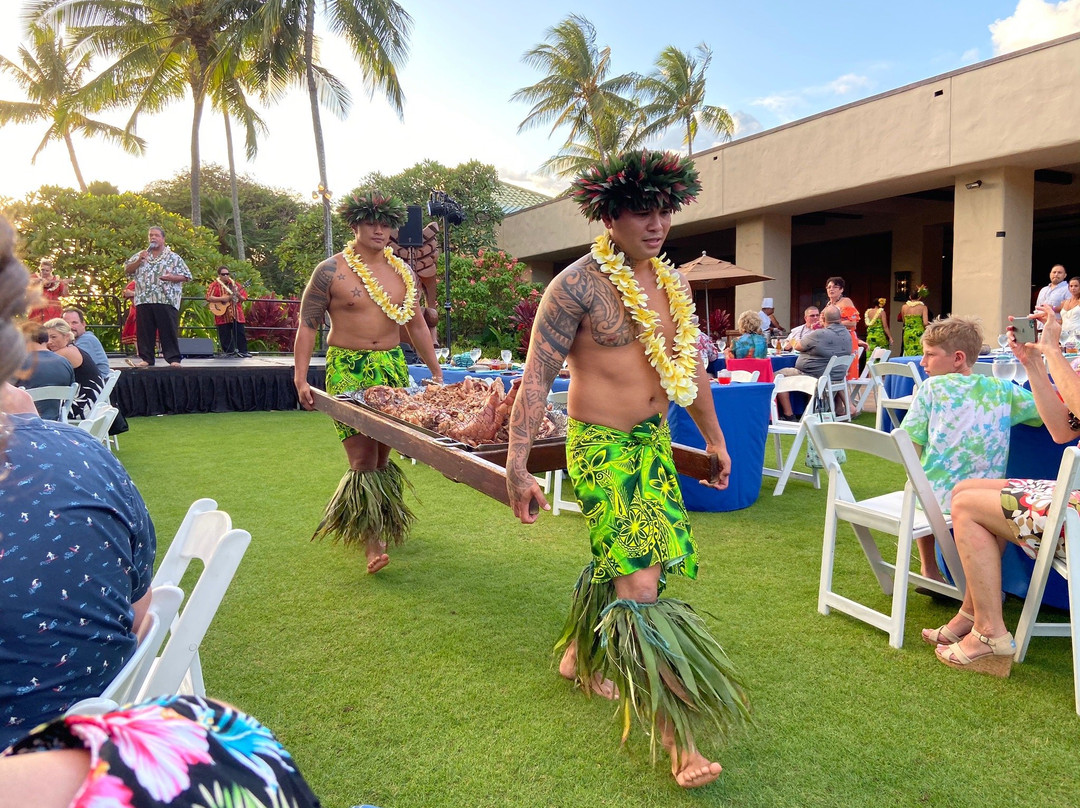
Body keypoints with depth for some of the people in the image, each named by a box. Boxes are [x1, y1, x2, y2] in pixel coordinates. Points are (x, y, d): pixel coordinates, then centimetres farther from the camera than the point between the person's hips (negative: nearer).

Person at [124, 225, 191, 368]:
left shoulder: (174, 257, 7)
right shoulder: (140, 255, 17)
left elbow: (186, 276, 4)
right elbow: (127, 270, 11)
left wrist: (172, 277, -14)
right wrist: (139, 261, -4)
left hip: (166, 301, -3)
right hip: (144, 300, 3)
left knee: (169, 331, -4)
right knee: (145, 331, 4)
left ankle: (173, 358, -1)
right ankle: (146, 359, 11)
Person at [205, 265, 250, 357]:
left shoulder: (235, 285, 12)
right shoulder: (215, 285, 2)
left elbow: (243, 298, 11)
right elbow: (209, 298, -10)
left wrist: (239, 296, -11)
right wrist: (222, 299, -19)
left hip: (236, 314, 2)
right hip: (222, 316, -2)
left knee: (240, 333, 0)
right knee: (225, 335, 1)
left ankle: (243, 351, 3)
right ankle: (228, 351, 7)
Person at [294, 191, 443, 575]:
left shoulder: (402, 272, 10)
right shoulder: (331, 271, -3)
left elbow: (417, 325, 16)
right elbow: (307, 325, -2)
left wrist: (436, 371, 12)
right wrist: (300, 378, -10)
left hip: (392, 366, 4)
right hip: (347, 370, -4)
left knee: (382, 456, 8)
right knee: (363, 458, -8)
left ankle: (381, 524, 26)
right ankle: (372, 543, -2)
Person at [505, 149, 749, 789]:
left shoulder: (672, 282, 8)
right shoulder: (577, 286, -14)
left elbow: (691, 368, 17)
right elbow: (536, 379, -15)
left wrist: (715, 440, 21)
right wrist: (518, 467, -18)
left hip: (654, 443, 7)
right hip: (602, 448, -7)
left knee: (616, 562, 14)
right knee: (639, 581, -9)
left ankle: (581, 653, 41)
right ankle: (678, 738, -1)